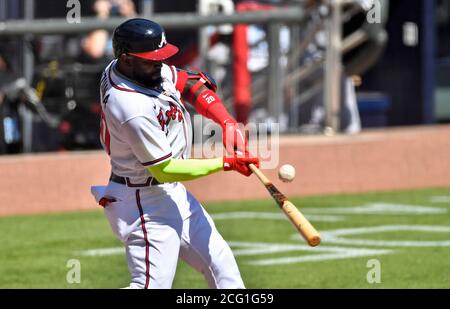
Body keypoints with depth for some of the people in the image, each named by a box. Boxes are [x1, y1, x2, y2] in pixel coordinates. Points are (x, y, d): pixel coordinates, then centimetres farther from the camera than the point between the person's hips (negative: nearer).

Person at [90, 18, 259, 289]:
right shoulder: (134, 109, -30)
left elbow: (190, 84, 7)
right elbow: (165, 170, -24)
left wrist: (228, 123, -10)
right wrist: (225, 163, -19)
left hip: (173, 194, 10)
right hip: (145, 203, -10)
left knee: (221, 265, 15)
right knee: (153, 284, -15)